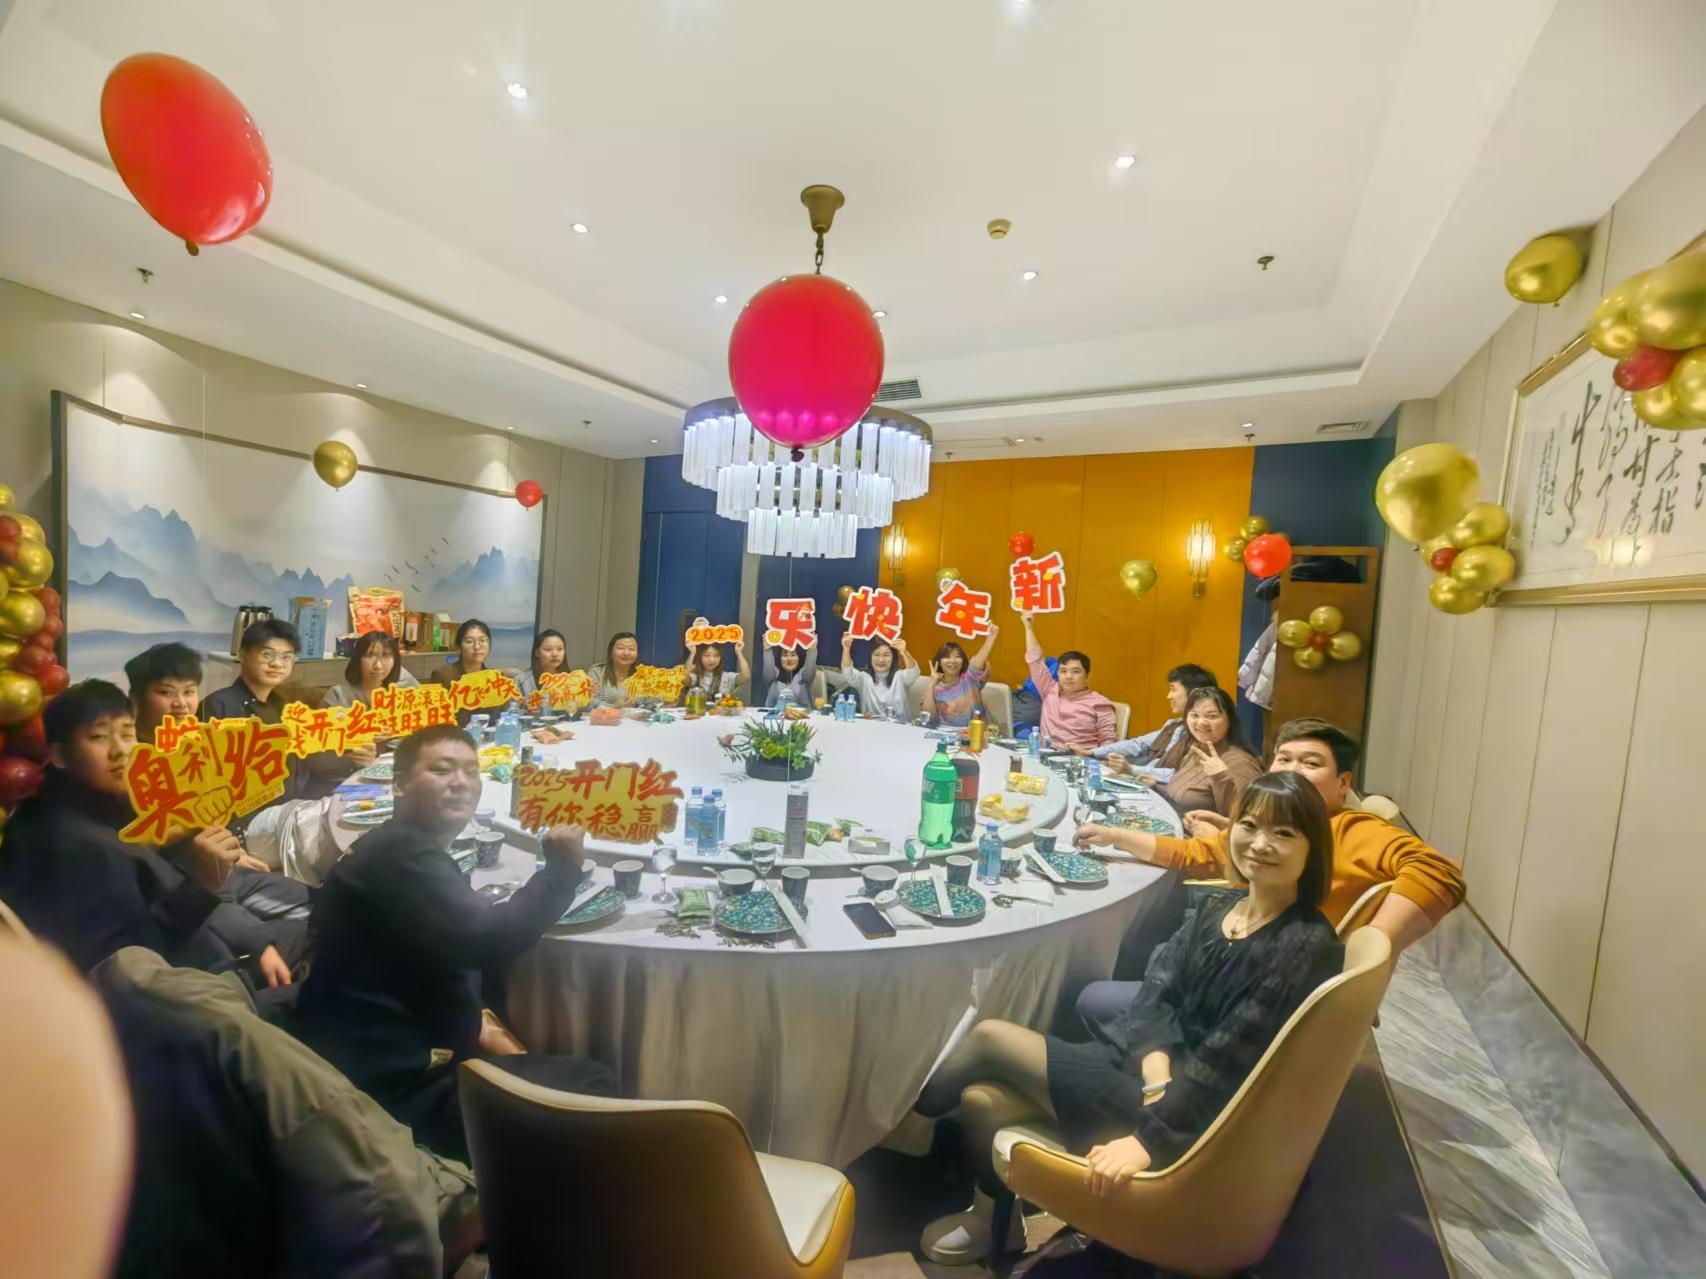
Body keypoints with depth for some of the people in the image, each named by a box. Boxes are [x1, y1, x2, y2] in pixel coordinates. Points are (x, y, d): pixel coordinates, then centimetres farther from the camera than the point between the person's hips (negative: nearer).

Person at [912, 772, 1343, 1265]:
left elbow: (1224, 1061, -21)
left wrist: (1148, 1137, -22)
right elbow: (1156, 993, 0)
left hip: (1188, 1114, -6)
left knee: (989, 1036, -5)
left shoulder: (1306, 947, -17)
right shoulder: (1214, 906, 5)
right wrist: (1155, 1061, -18)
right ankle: (996, 1215, 24)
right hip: (1142, 1064, 6)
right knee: (980, 1100, -4)